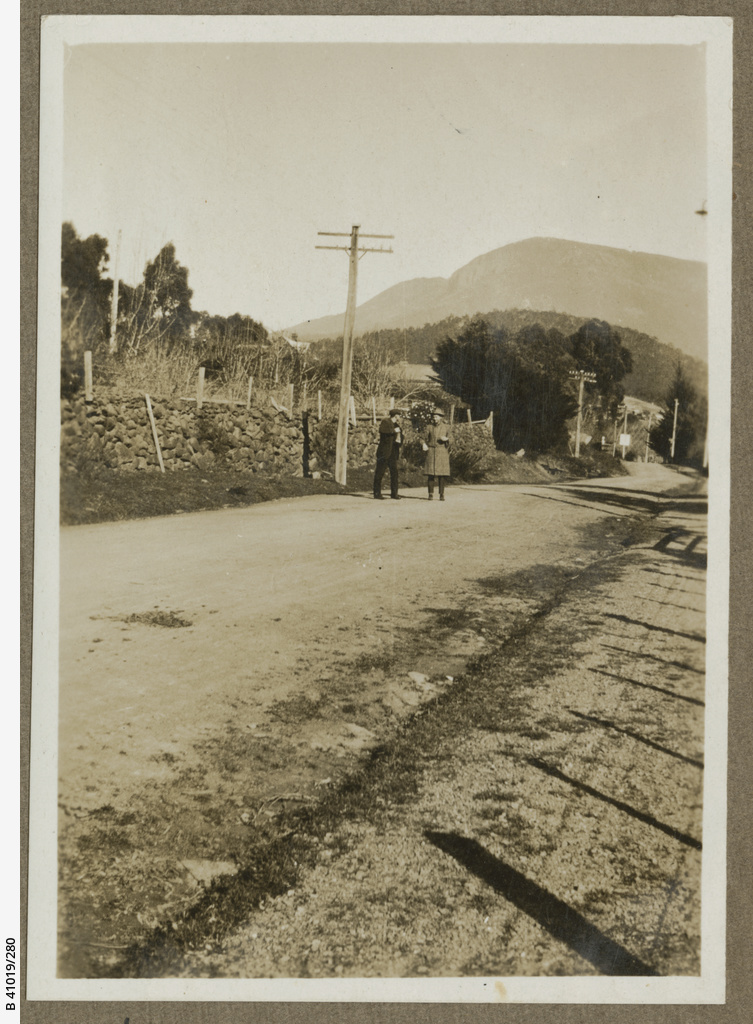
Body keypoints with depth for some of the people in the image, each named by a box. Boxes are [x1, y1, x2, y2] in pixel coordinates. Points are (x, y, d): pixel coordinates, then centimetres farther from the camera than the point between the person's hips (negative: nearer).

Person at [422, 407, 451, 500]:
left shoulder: (445, 428, 8)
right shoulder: (429, 427, 9)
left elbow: (449, 439, 12)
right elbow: (426, 438, 12)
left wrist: (446, 439, -11)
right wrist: (424, 445, -9)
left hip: (442, 452, 0)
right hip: (431, 451, 1)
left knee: (442, 474, -4)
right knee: (430, 474, -3)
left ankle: (442, 494, 1)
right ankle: (431, 494, 4)